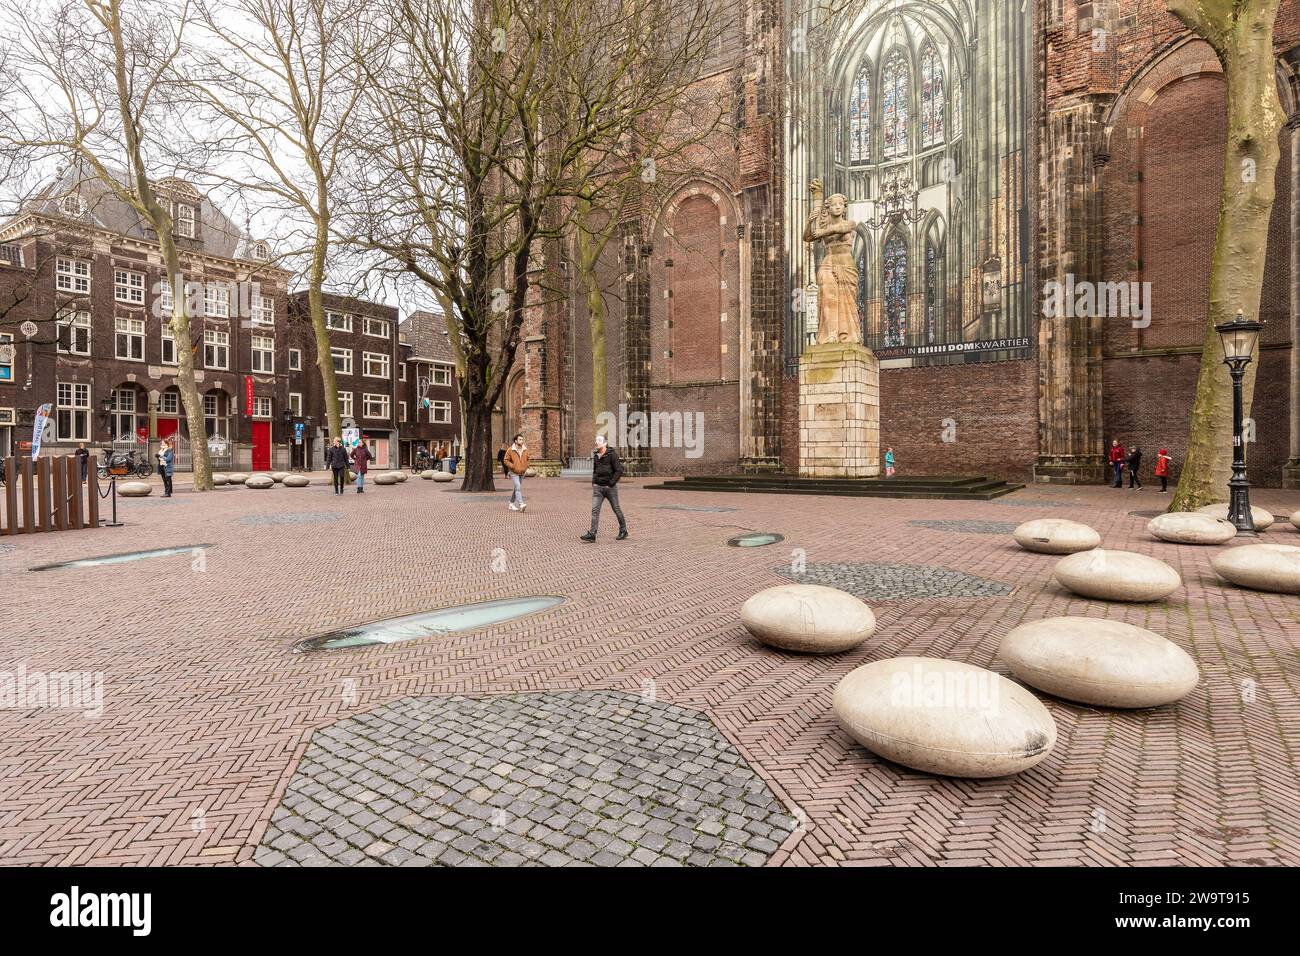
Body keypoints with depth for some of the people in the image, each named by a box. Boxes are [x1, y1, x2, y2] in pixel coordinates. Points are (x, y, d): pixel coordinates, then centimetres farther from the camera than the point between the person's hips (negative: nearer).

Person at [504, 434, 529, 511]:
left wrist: (526, 466, 2)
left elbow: (527, 459, 19)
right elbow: (506, 460, -6)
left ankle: (511, 504, 26)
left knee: (516, 488, 14)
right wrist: (513, 467, -16)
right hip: (514, 473, -5)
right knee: (518, 487, -17)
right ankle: (521, 505, -25)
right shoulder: (510, 450, -9)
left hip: (522, 472, 5)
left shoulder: (525, 450, 4)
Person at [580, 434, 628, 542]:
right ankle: (592, 534, -10)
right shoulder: (595, 455, 10)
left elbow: (619, 470, -14)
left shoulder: (612, 454, -10)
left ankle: (623, 531, 25)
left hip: (610, 487, -5)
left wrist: (611, 483, -16)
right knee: (595, 510, -6)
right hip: (598, 488, 5)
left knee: (616, 509, 8)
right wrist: (593, 481, 12)